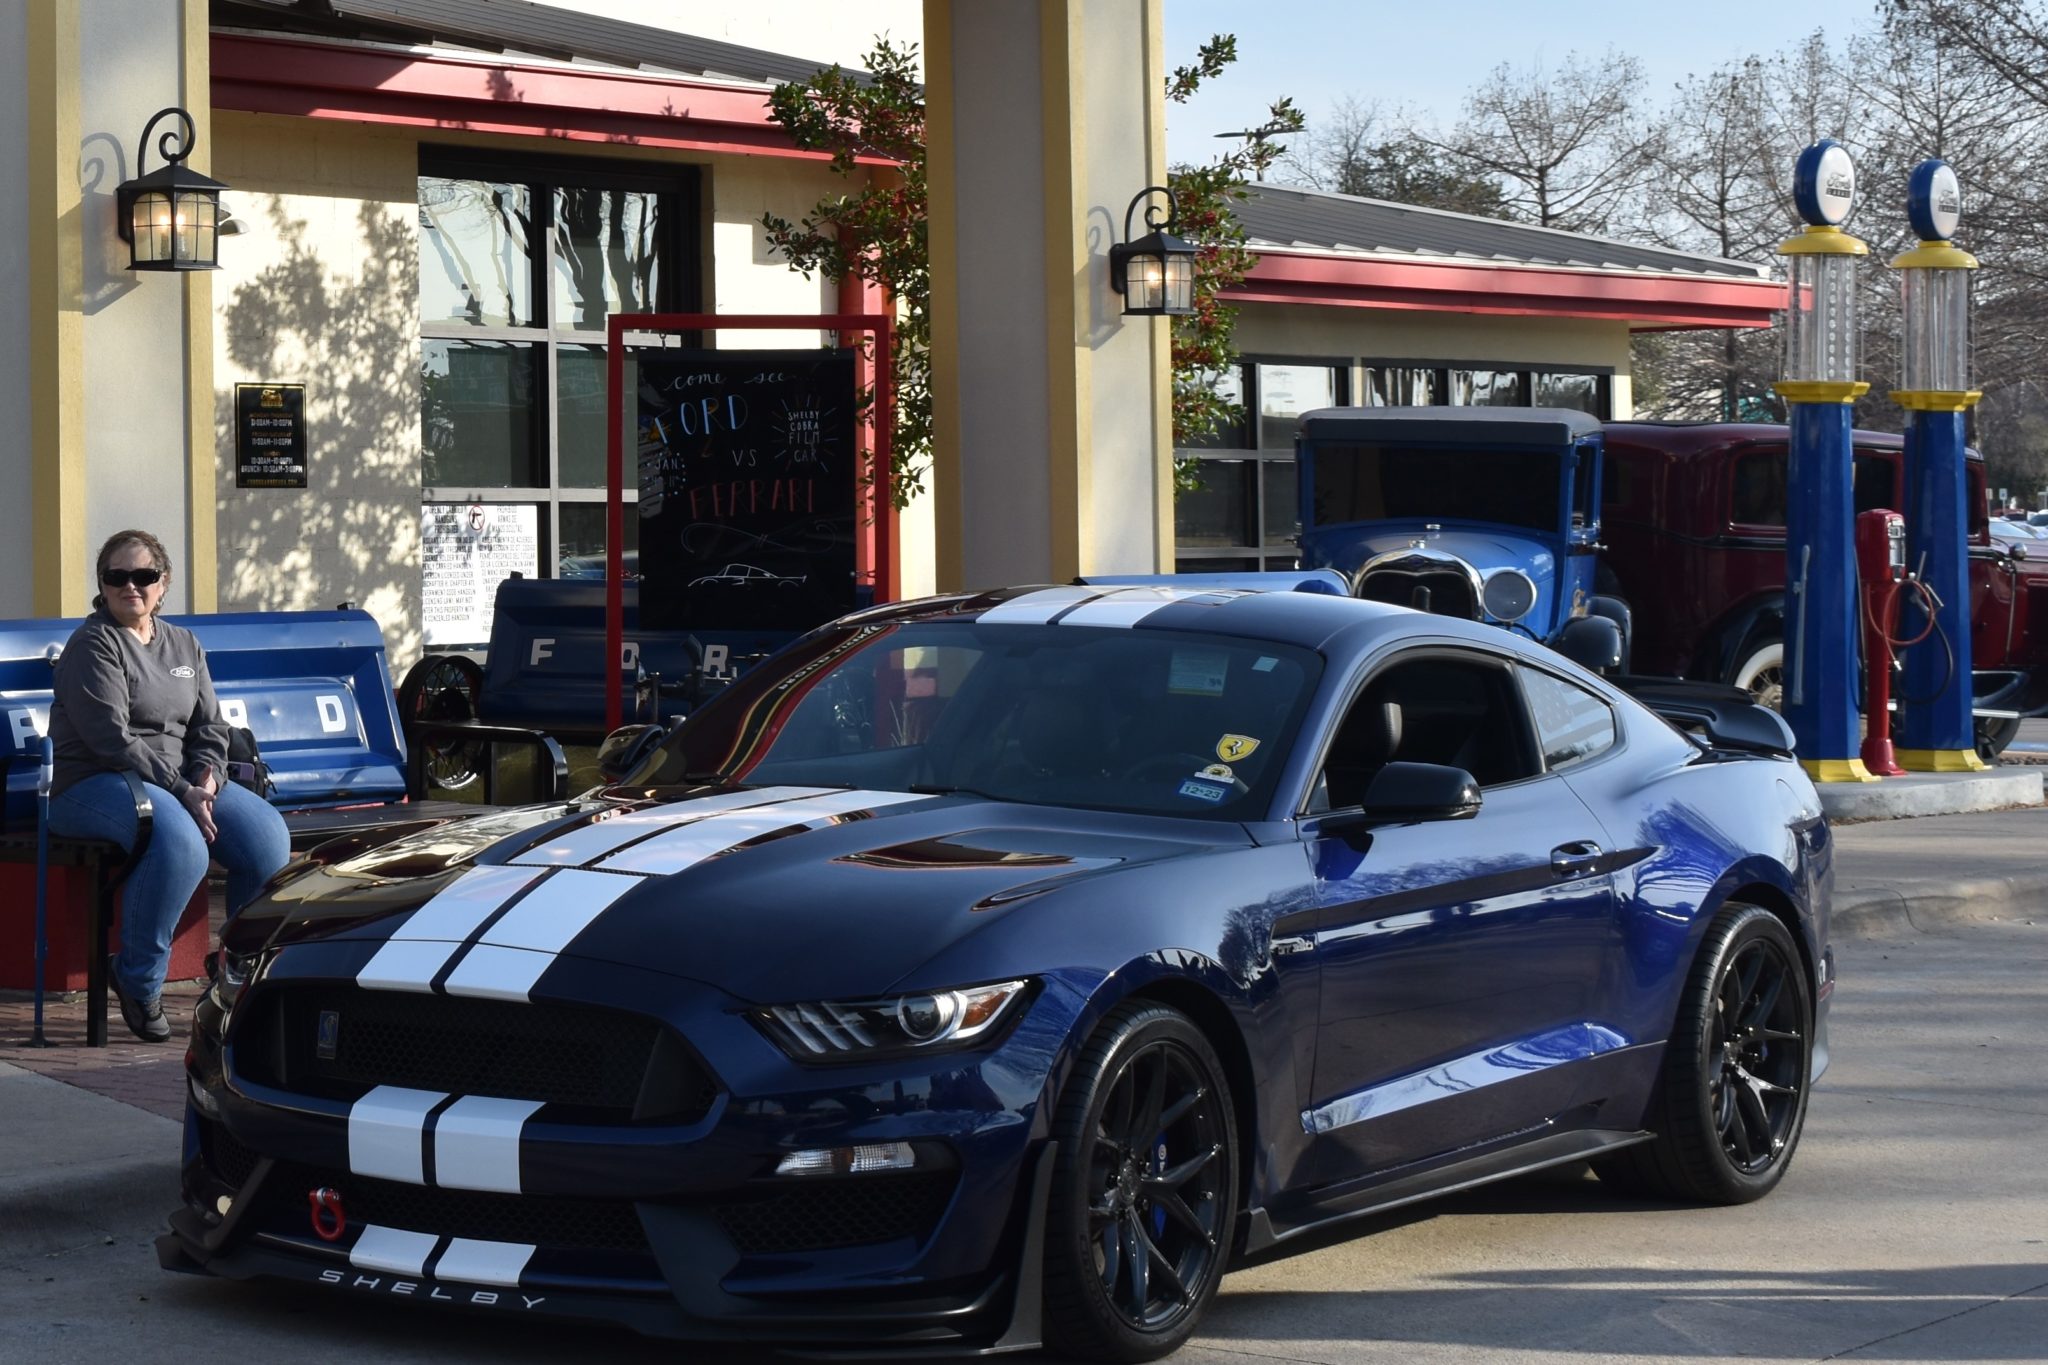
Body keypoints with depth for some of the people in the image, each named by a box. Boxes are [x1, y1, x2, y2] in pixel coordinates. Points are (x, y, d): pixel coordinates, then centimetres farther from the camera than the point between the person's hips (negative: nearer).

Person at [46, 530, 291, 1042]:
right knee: (180, 841, -37)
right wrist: (181, 792, -20)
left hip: (184, 782, 7)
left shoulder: (183, 645, 17)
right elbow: (112, 740, -15)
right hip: (94, 785, -7)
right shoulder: (93, 645, -6)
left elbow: (210, 725, 13)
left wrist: (206, 778, -9)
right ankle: (138, 980, -20)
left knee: (267, 836, -18)